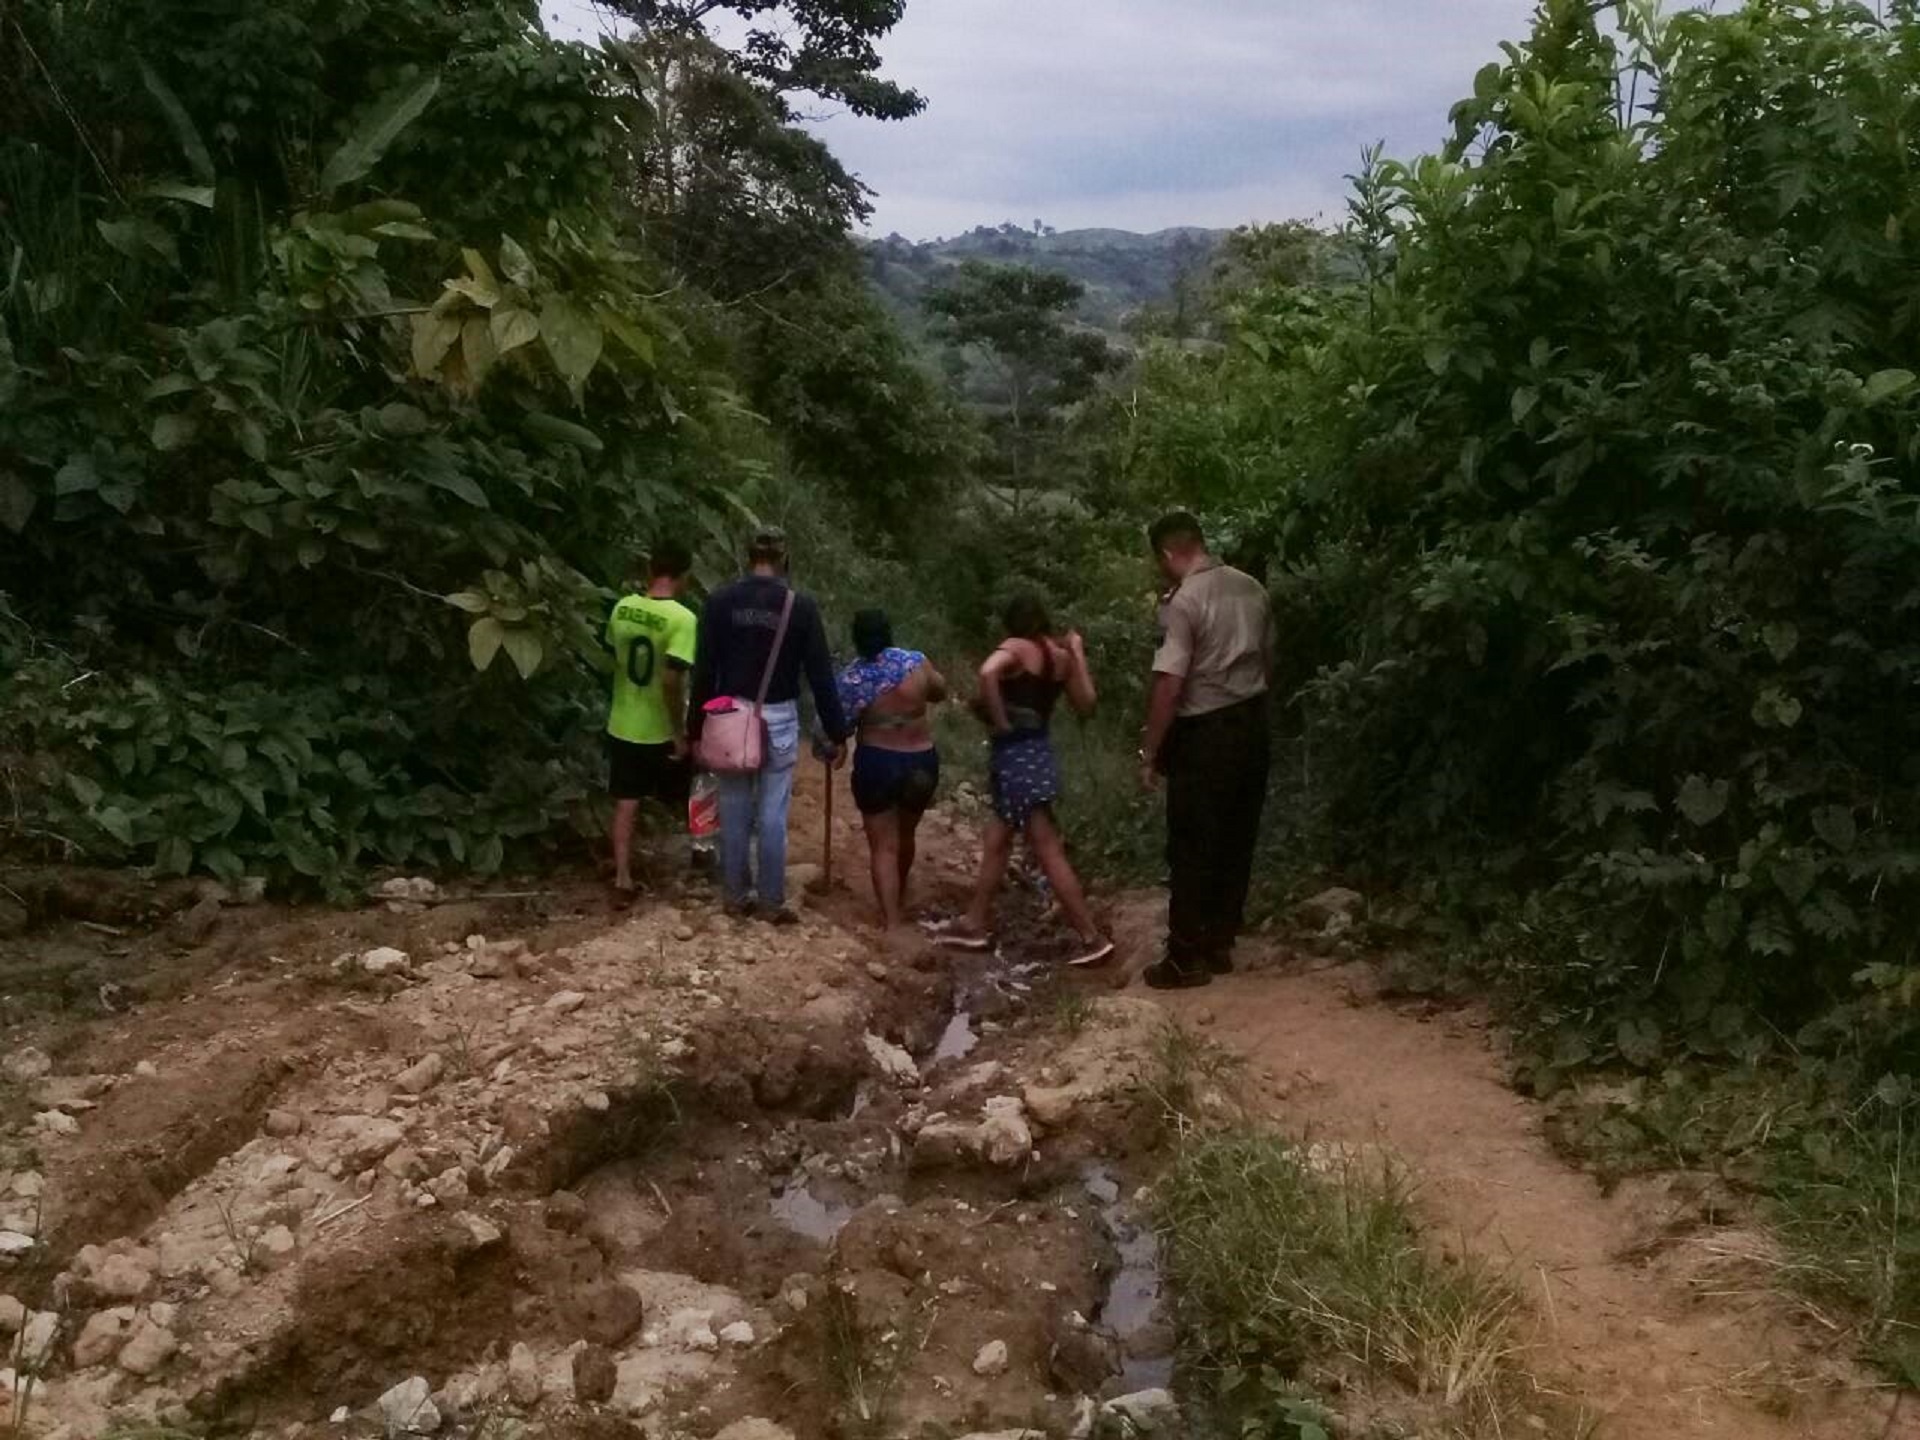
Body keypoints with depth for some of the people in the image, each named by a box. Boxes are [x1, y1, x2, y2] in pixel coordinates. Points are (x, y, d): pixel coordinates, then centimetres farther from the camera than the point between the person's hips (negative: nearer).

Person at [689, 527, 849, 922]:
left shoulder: (720, 601, -3)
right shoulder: (800, 605, -5)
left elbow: (704, 670, -2)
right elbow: (820, 674, -4)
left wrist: (696, 727, 6)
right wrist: (836, 733, 1)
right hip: (779, 718, -1)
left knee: (734, 811, 10)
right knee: (772, 815, 5)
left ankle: (736, 896, 19)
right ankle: (772, 902, 11)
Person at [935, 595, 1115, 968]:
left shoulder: (1017, 648, -12)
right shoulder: (1062, 656, 7)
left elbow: (988, 672, -33)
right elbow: (1086, 704, 17)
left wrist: (999, 721, -20)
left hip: (1017, 758, -8)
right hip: (1038, 754, 8)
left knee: (1049, 853, -4)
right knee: (996, 842, 18)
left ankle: (1093, 939, -2)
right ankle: (974, 925, 27)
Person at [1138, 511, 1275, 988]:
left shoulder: (1184, 602, -16)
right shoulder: (1253, 588, 7)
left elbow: (1169, 685, -20)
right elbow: (1268, 662, 14)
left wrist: (1149, 752, -13)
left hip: (1206, 733, -8)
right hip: (1253, 725, 8)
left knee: (1192, 850, 2)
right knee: (1237, 841, 14)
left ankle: (1187, 958, 8)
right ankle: (1220, 944, 24)